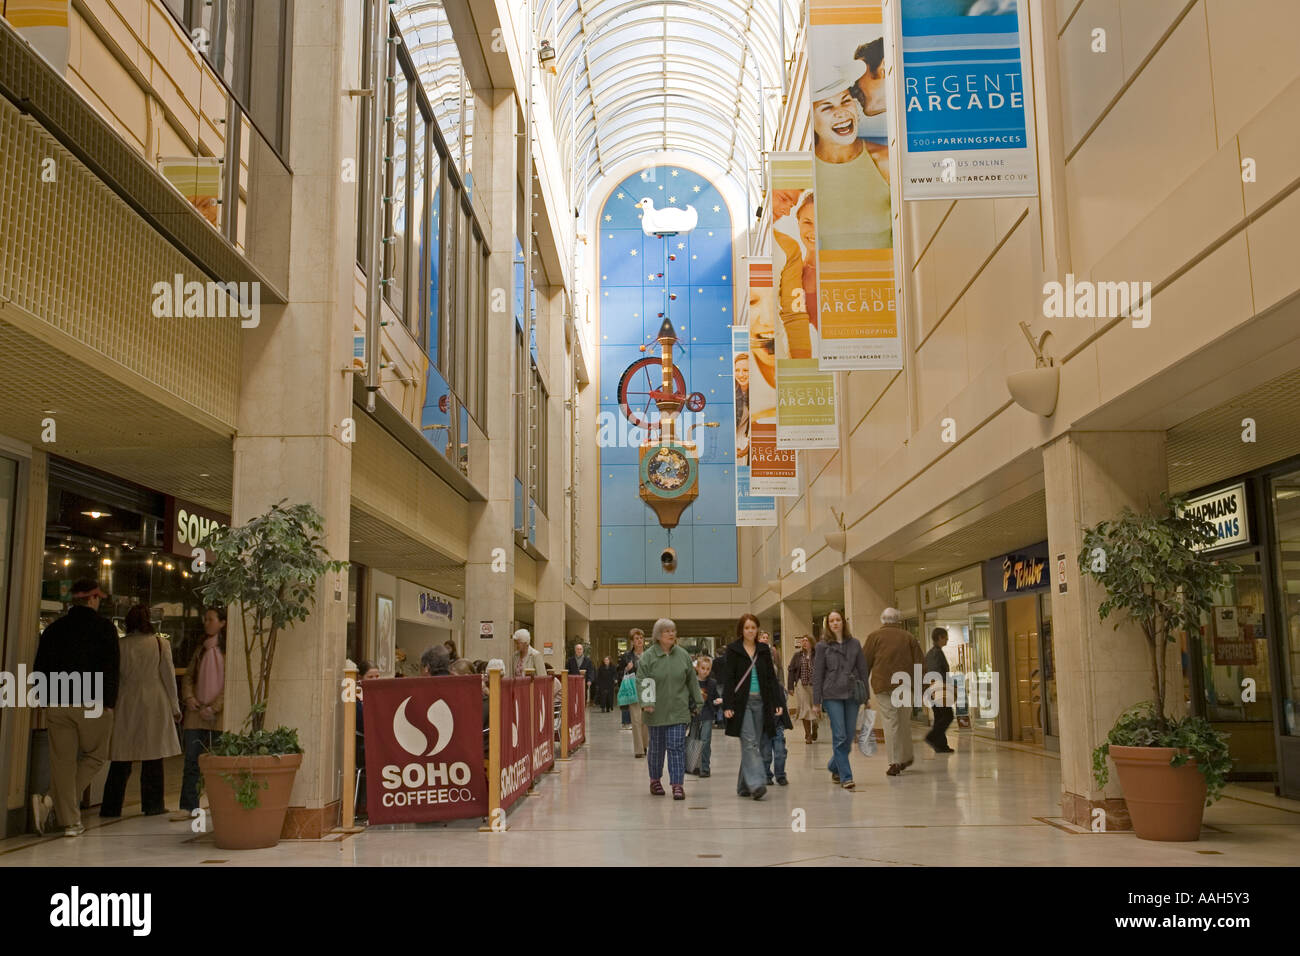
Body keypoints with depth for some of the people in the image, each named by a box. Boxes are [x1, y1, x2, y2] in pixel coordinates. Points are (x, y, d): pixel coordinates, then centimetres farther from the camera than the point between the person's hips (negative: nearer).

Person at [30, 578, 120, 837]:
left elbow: (39, 668, 11)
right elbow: (111, 668, -10)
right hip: (92, 705, -4)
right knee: (94, 757, 10)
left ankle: (70, 821, 4)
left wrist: (47, 699, 16)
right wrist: (109, 704, -5)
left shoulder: (54, 628, 11)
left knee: (62, 761, 7)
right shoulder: (104, 627, -3)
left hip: (57, 705, 4)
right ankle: (52, 800, -6)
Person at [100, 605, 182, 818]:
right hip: (154, 705, -1)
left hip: (126, 705, 1)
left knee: (121, 760, 6)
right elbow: (169, 677, 1)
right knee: (153, 757, 5)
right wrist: (174, 707, 8)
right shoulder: (160, 644, -2)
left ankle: (111, 807, 8)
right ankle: (152, 805, 8)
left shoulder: (119, 645, -1)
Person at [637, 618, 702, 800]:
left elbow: (692, 680, 12)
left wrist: (696, 702, 12)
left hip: (678, 711, 1)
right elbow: (641, 682, -7)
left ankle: (677, 784, -3)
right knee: (657, 747, 10)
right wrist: (645, 703, -18)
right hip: (656, 711, -1)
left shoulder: (683, 655, 5)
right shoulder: (647, 657, -4)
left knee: (677, 747, -5)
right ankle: (655, 780, 29)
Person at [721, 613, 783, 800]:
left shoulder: (764, 650, 11)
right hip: (742, 702, -4)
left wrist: (776, 703, 6)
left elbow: (771, 678, 12)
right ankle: (756, 783, -20)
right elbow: (727, 679, -3)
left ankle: (744, 785, 14)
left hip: (760, 702, 4)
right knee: (749, 742, -14)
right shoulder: (732, 650, 0)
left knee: (756, 743, 5)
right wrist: (727, 705, -10)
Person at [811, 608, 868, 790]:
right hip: (832, 696, -3)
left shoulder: (854, 643, 9)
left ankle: (834, 767, 27)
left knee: (849, 738, 5)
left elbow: (862, 670, 11)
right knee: (840, 737, -8)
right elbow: (817, 675, 2)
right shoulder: (823, 646, 2)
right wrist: (816, 702, -1)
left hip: (852, 695, 3)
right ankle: (846, 777, -4)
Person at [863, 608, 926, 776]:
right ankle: (906, 757, 24)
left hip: (883, 686, -3)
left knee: (890, 722, -4)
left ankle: (895, 762, -7)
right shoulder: (908, 637, 12)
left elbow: (865, 663, 2)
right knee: (904, 721, 16)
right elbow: (920, 663, 10)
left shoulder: (875, 636, 5)